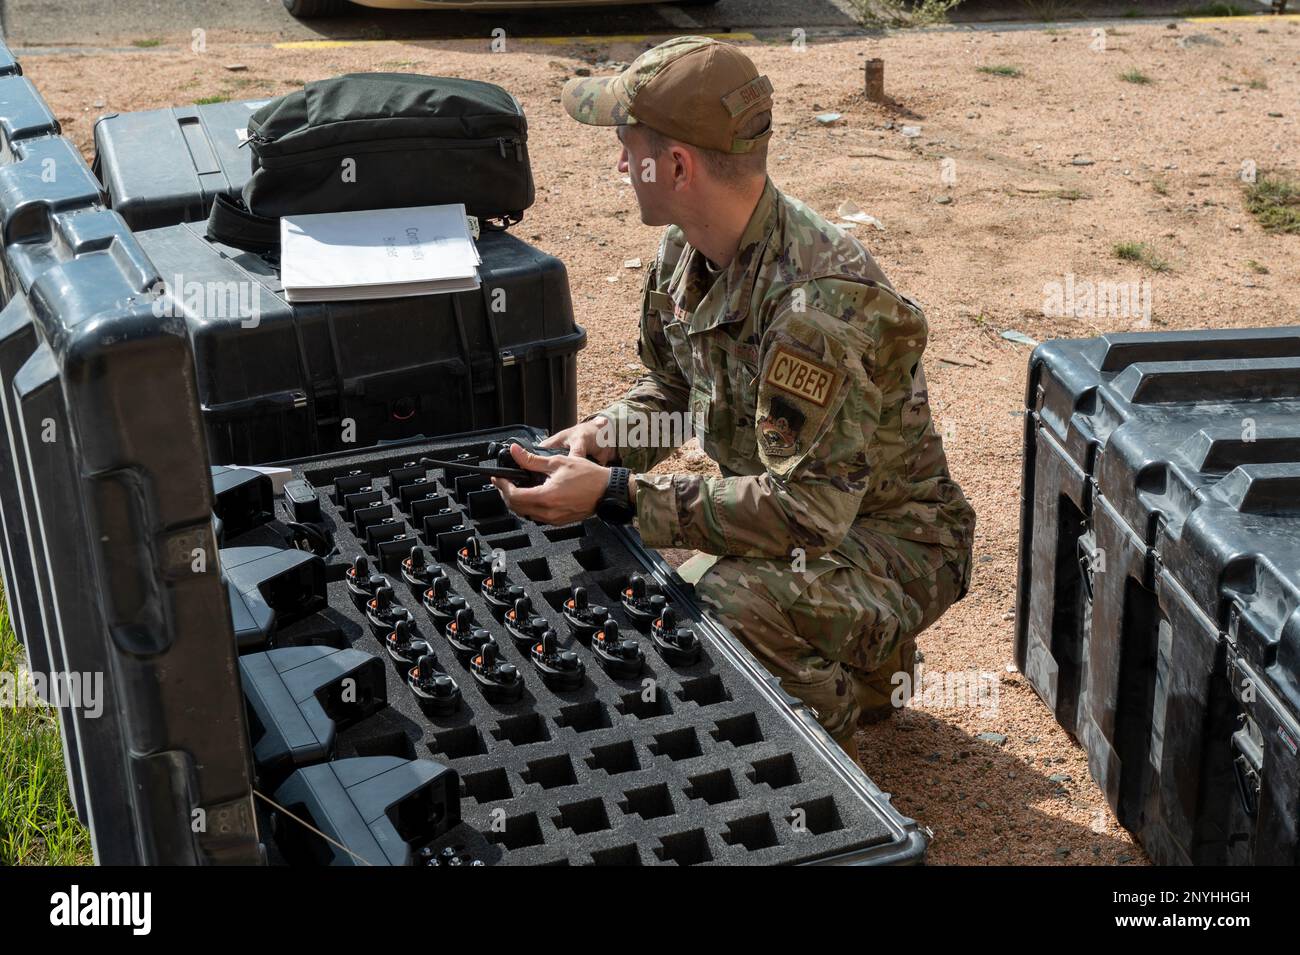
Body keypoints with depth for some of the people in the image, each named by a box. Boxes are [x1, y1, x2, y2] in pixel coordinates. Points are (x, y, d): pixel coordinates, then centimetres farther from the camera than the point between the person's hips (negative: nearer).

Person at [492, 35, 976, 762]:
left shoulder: (820, 298, -32)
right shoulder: (687, 252, -4)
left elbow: (807, 507, -36)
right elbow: (672, 389, 12)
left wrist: (615, 496, -37)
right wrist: (600, 437, -10)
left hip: (892, 545, -9)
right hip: (792, 521, 9)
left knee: (723, 596, -35)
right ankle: (850, 671, 24)